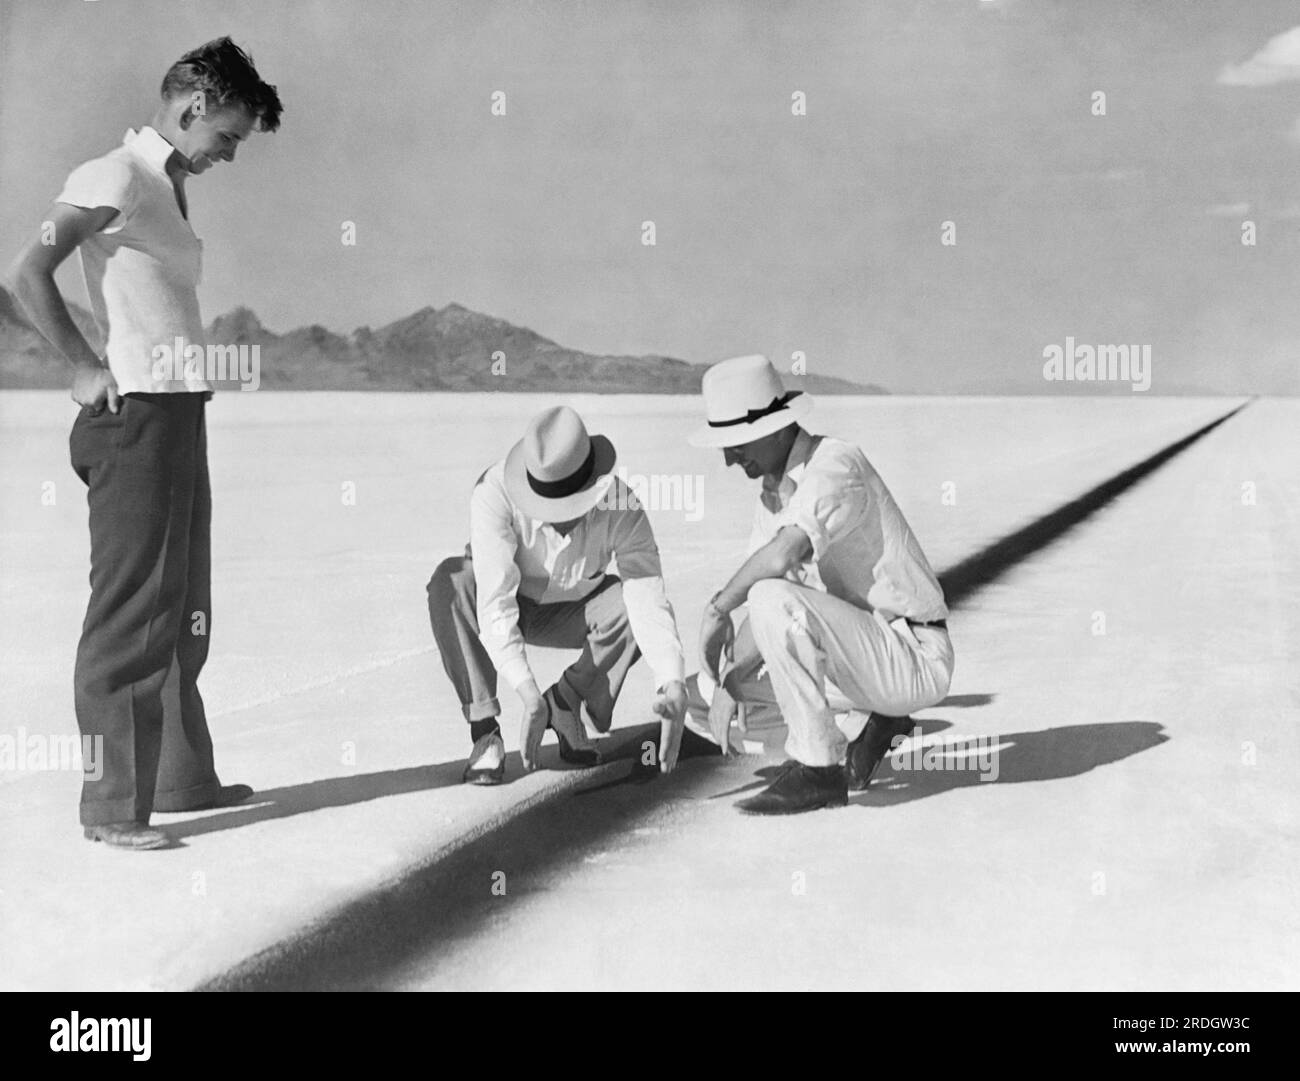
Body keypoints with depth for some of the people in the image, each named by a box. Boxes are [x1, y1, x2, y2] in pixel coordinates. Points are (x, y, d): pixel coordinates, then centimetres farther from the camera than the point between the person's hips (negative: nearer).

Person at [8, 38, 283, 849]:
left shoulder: (170, 190, 19)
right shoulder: (115, 179, -9)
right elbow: (30, 273, -19)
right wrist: (85, 368, -15)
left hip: (180, 416, 9)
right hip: (136, 415, -9)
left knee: (182, 613, 16)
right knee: (131, 614, -6)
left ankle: (181, 776, 27)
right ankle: (112, 806, 1)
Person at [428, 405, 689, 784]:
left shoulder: (621, 508, -28)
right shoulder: (494, 492, -34)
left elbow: (649, 597, -32)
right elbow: (495, 600, -39)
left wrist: (673, 685, -47)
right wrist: (528, 694, -49)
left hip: (571, 611, 2)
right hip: (508, 606, -1)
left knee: (635, 603, -28)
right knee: (451, 580, -34)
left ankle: (564, 703, -6)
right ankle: (485, 731, -26)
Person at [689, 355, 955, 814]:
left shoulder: (836, 465, -19)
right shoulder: (773, 492, 11)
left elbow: (782, 555, -36)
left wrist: (717, 607, -20)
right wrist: (727, 682, -4)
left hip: (916, 659, -9)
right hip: (869, 653, 9)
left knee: (774, 599, -29)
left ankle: (818, 770, -19)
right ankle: (862, 724, 7)